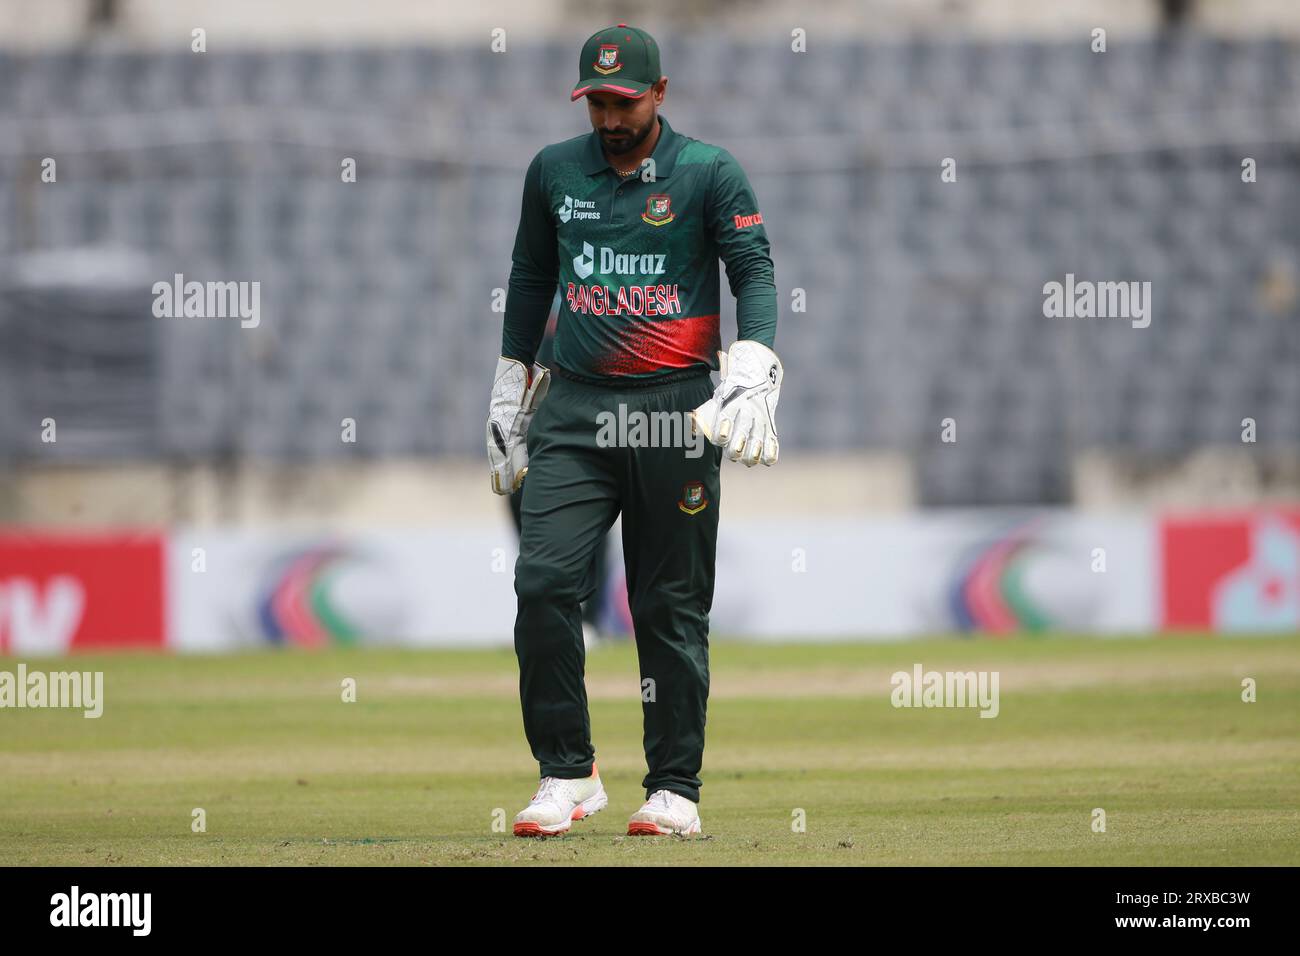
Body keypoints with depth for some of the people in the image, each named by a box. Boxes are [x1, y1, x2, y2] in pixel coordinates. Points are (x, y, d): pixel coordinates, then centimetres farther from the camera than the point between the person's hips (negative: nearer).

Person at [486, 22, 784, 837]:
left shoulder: (709, 173, 1)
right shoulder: (553, 172, 12)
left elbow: (755, 272, -5)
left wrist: (752, 371, -21)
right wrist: (510, 396, 21)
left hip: (675, 410, -3)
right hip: (574, 410, 3)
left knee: (674, 605, 0)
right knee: (544, 579, -12)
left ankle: (676, 790, 7)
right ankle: (568, 774, -3)